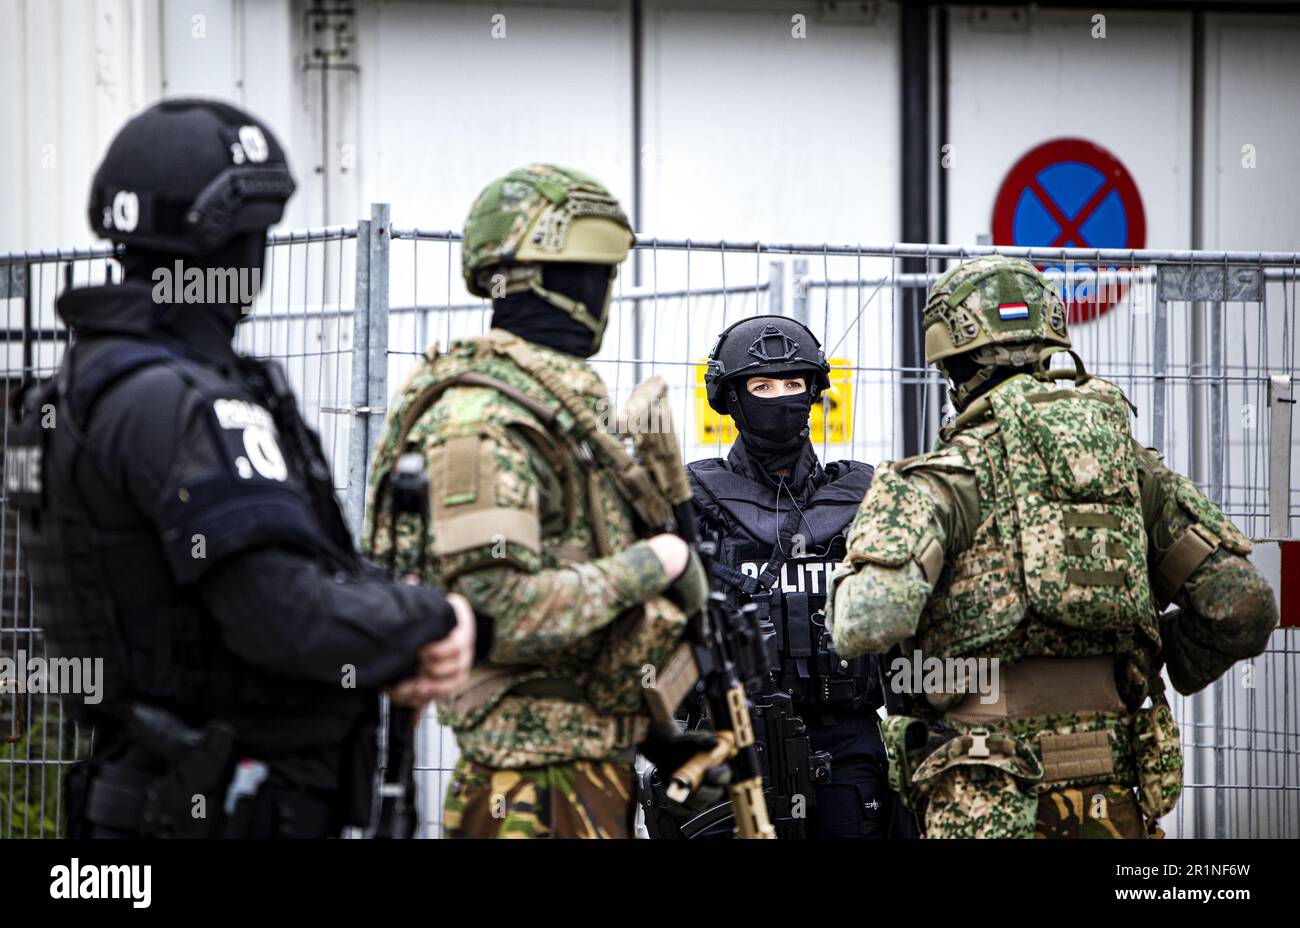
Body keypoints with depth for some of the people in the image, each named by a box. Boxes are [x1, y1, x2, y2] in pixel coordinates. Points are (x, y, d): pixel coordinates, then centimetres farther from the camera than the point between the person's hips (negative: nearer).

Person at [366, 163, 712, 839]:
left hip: (594, 771, 10)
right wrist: (652, 564, -16)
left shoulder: (567, 402, 17)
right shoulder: (482, 420, -16)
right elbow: (504, 613, -25)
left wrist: (650, 731, 17)